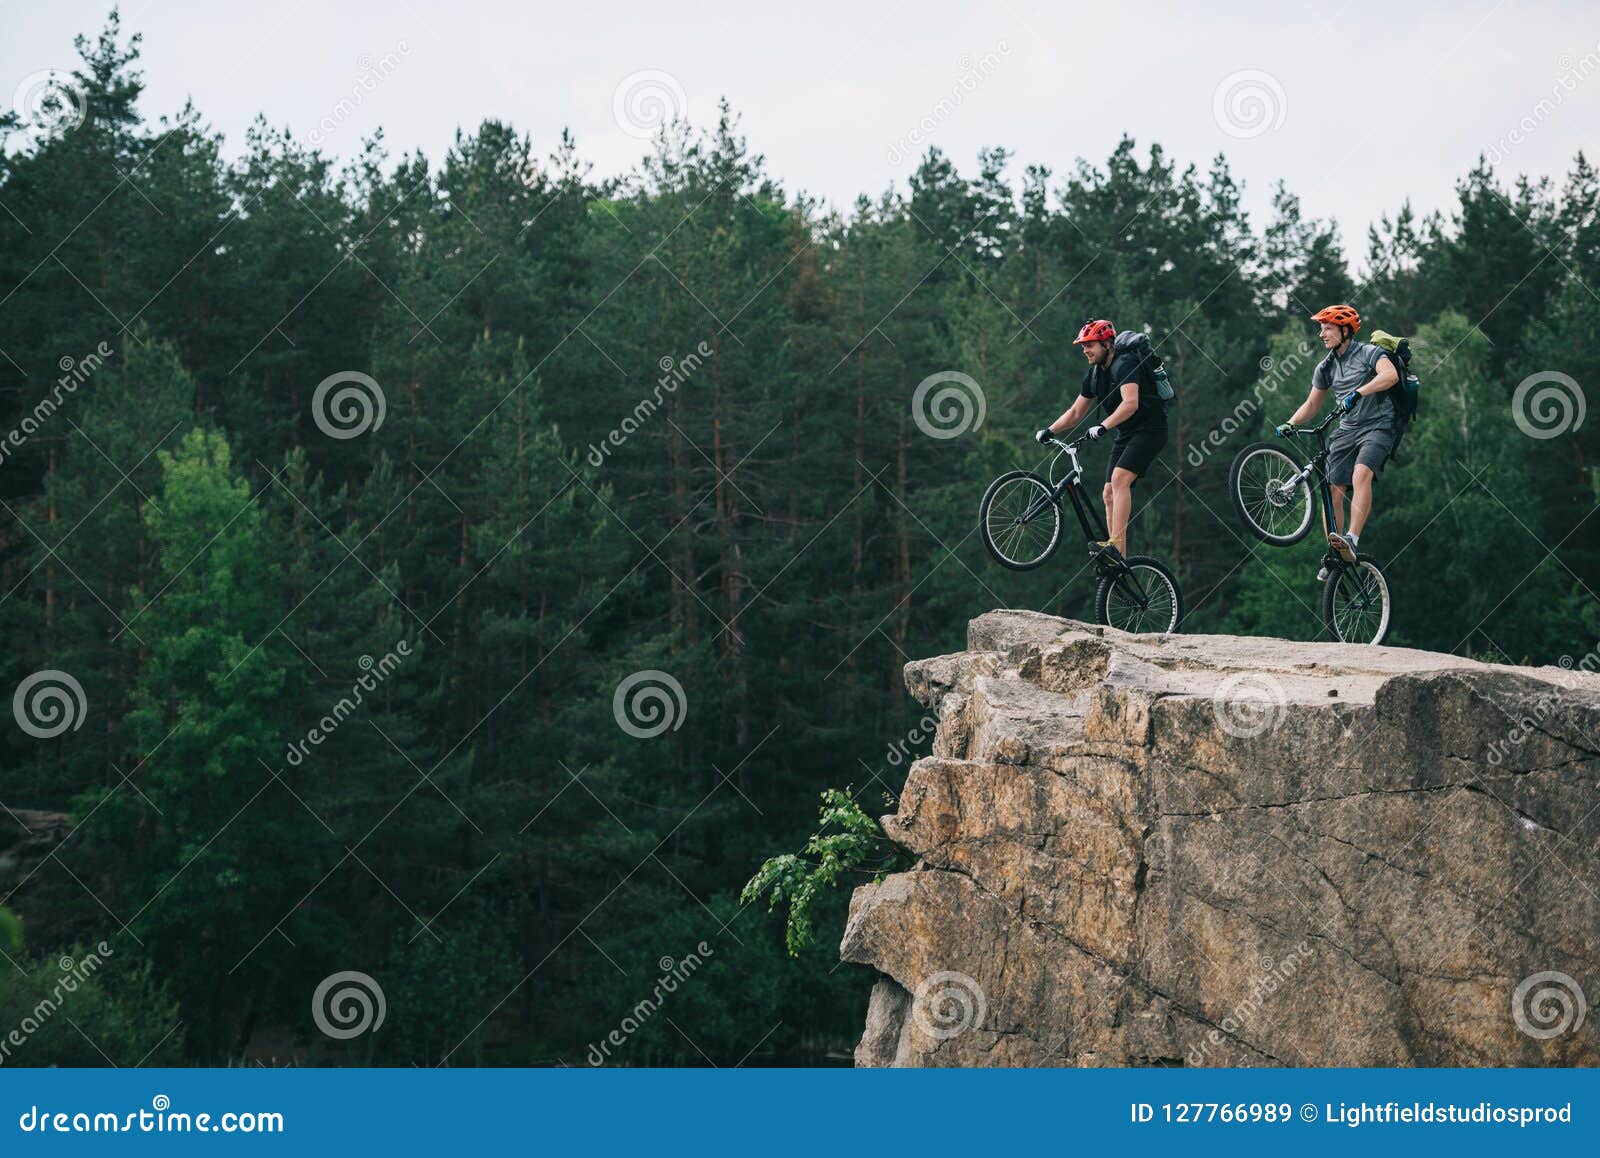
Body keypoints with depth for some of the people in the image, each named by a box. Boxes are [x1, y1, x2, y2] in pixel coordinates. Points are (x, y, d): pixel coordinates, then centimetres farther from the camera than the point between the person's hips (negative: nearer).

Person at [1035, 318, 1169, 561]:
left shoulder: (1125, 365, -19)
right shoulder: (1094, 374, 8)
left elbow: (1131, 403, -34)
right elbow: (1076, 412, 14)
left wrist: (1103, 426, -44)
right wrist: (1049, 430, 0)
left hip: (1149, 429, -9)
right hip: (1125, 434, 9)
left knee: (1119, 479, -27)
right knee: (1109, 494, 2)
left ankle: (1116, 545, -34)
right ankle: (1118, 560, 3)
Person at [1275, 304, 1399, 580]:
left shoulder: (1369, 353, -5)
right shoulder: (1325, 367, 14)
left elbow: (1391, 374, -26)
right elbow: (1312, 404, 21)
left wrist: (1357, 393, -37)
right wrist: (1290, 425, 2)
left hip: (1377, 425, -6)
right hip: (1346, 430, 6)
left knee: (1361, 475, -31)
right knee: (1334, 492, -3)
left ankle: (1351, 540, -40)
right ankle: (1334, 556, 6)